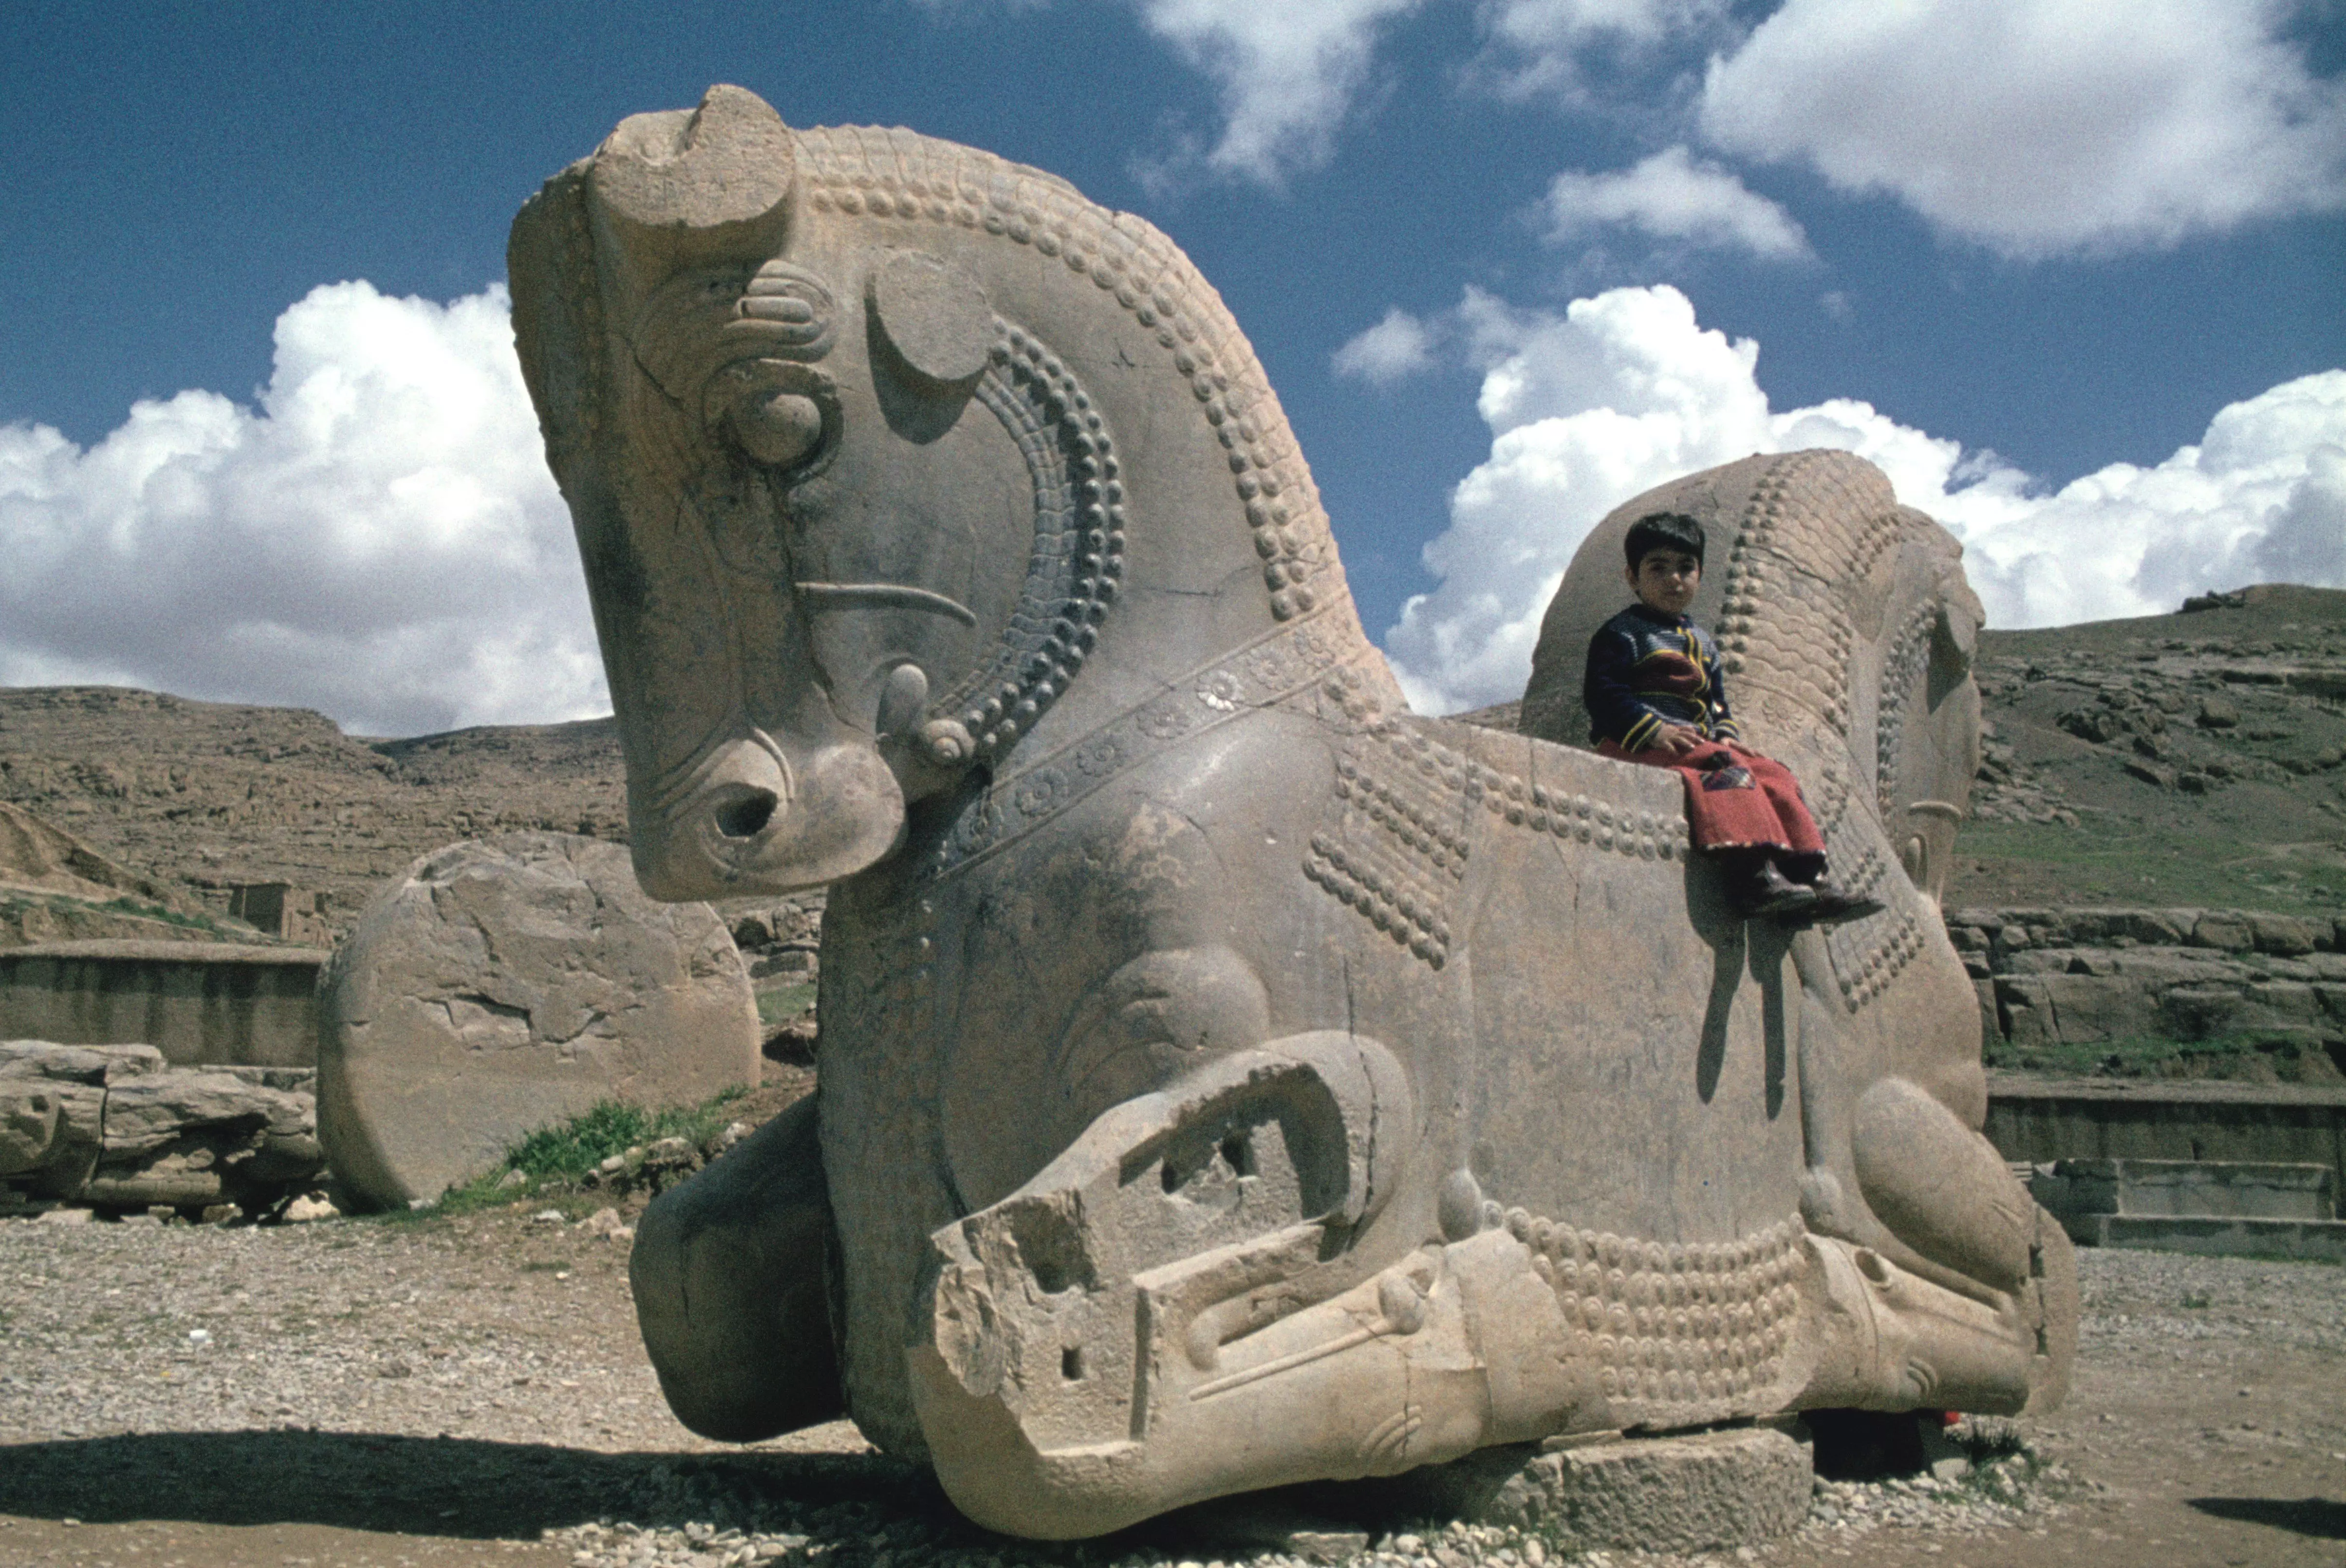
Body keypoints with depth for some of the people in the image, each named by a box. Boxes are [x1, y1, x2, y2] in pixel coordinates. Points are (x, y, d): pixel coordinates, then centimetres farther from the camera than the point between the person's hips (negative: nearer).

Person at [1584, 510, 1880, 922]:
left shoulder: (1701, 642, 26)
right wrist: (1655, 730, -22)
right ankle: (1753, 875, -47)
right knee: (1726, 769, -31)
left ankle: (1807, 876, -15)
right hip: (1637, 746, -8)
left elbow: (1717, 701, 29)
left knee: (1774, 775, -10)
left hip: (1701, 744, 8)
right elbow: (1604, 693, -11)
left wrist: (1726, 733, 5)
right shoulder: (1622, 634, 1)